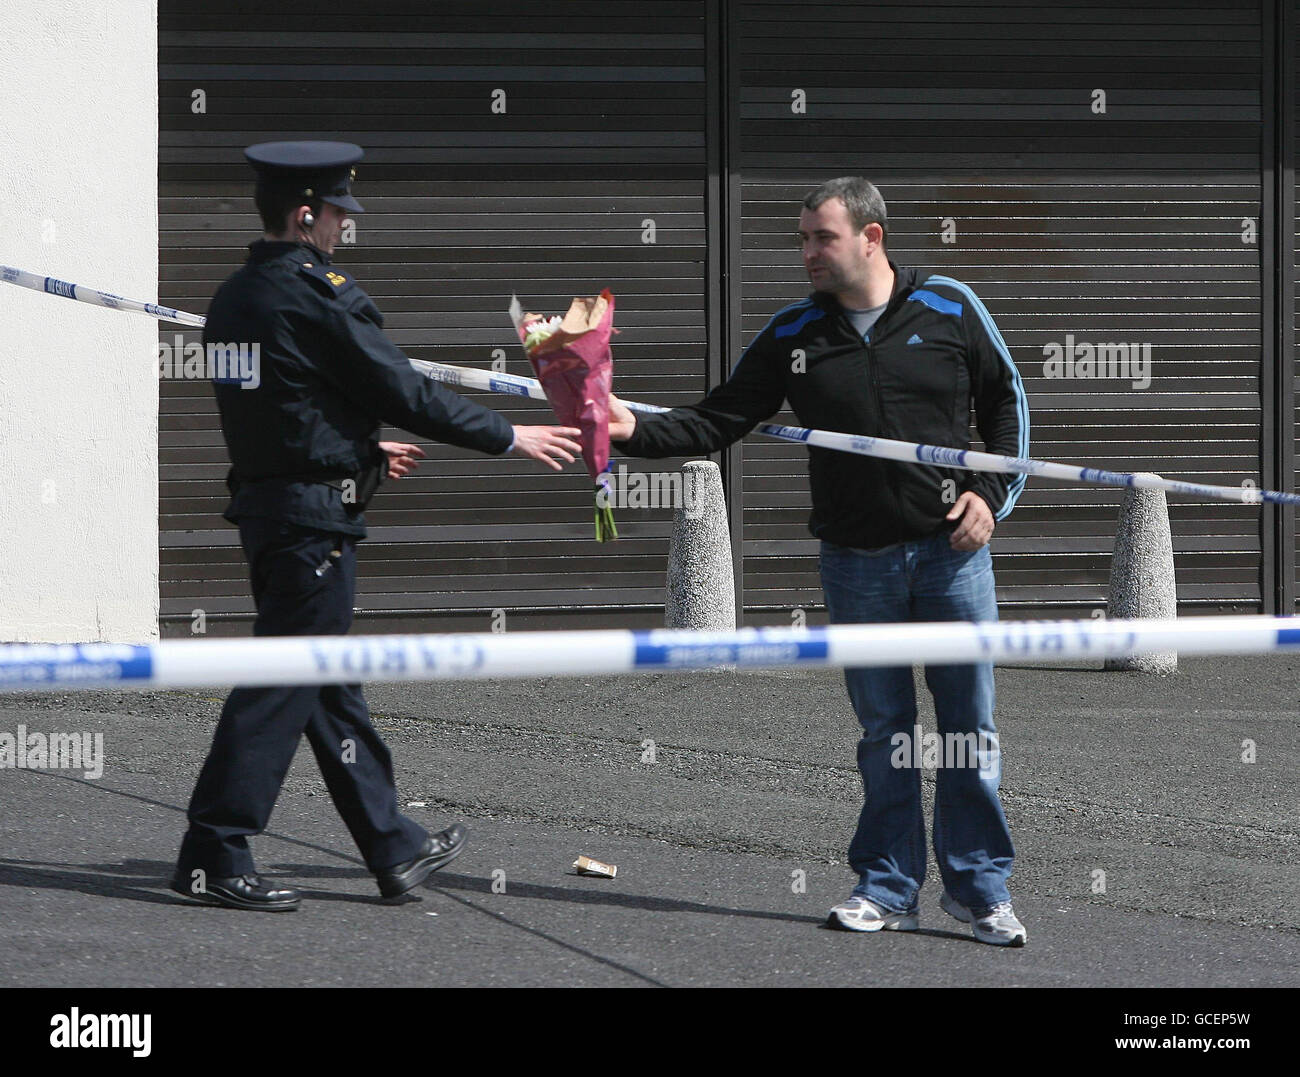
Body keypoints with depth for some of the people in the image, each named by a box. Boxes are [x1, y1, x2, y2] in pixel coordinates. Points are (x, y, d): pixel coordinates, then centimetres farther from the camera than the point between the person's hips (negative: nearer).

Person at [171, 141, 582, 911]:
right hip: (317, 516, -9)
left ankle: (397, 850, 22)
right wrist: (508, 438, -4)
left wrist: (361, 448, 28)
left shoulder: (235, 298, 10)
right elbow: (405, 391, -14)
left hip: (263, 502, 9)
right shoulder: (318, 293, -16)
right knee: (284, 685, -5)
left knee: (331, 685, 14)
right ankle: (214, 856, -4)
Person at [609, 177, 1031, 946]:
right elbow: (720, 421, 1)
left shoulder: (949, 307, -2)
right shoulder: (793, 335, 1)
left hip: (951, 549, -1)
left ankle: (981, 888, 13)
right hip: (857, 563, 1)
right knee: (883, 732, 8)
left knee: (970, 727, 2)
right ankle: (888, 889, 18)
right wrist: (637, 430, -15)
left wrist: (992, 493, -3)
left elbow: (1005, 400, 8)